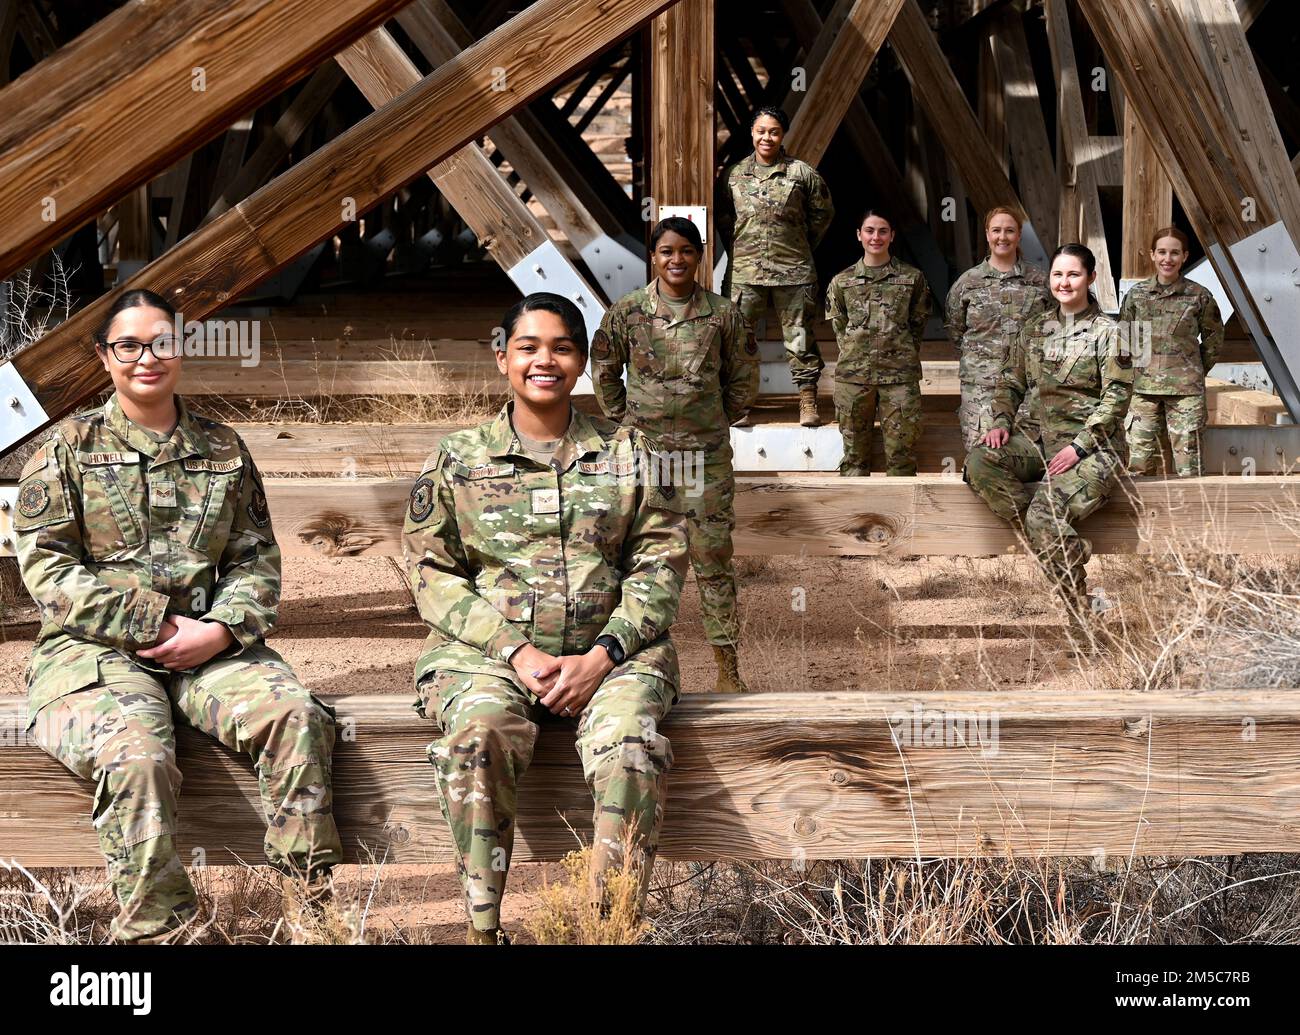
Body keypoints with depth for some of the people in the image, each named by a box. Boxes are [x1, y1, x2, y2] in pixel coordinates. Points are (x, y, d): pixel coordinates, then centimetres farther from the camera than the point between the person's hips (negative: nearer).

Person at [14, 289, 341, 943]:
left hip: (207, 644, 3)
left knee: (297, 714, -26)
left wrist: (220, 630, -10)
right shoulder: (69, 448, 6)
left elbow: (256, 559, 12)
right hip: (94, 649, -3)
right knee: (137, 755, -34)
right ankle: (156, 931, -24)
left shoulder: (223, 450, 15)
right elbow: (47, 568, -2)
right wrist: (155, 626, -10)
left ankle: (315, 906, -19)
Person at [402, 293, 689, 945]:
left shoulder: (629, 454, 13)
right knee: (478, 736, -34)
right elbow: (431, 572, 4)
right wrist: (515, 651, -10)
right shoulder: (457, 460, 11)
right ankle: (482, 926, -27)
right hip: (488, 648, 0)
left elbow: (660, 566, 7)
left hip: (609, 651, 1)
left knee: (631, 746, -32)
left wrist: (604, 654, -9)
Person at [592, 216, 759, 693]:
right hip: (644, 452, 0)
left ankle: (727, 667, 8)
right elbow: (604, 371, 10)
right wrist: (625, 419, 7)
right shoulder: (627, 312, -3)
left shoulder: (722, 314, -2)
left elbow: (742, 377, 10)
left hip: (707, 453, 0)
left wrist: (721, 421, 7)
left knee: (714, 556, 2)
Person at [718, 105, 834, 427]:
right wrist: (738, 245, 11)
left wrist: (805, 245, 10)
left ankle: (808, 400, 10)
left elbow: (823, 212, 11)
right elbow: (723, 216, 20)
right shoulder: (734, 175, 6)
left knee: (799, 336, 3)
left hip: (793, 270, -2)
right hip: (744, 271, 2)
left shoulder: (802, 173, 0)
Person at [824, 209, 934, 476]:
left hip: (900, 375, -1)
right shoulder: (841, 281, 8)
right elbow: (839, 327, 12)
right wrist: (856, 355, 3)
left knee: (901, 454, -1)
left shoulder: (912, 278, 5)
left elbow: (918, 323, 11)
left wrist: (902, 357, 5)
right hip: (853, 374, 1)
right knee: (854, 454, 4)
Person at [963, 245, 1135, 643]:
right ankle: (1068, 544, -21)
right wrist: (1001, 421, -4)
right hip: (1043, 440, 6)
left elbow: (1116, 396, -7)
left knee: (1045, 514, -30)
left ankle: (1081, 619, -16)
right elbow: (1011, 382, 17)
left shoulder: (1107, 331, 0)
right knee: (979, 462, -24)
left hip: (1093, 448, -5)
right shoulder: (1034, 330, 15)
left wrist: (1080, 446, -16)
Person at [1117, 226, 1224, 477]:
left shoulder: (1199, 296, 1)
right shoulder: (1136, 294, 5)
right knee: (1139, 465, 1)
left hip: (1186, 390, -2)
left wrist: (1195, 371, 9)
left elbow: (1214, 339, 12)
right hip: (1143, 388, 2)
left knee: (1187, 465, -2)